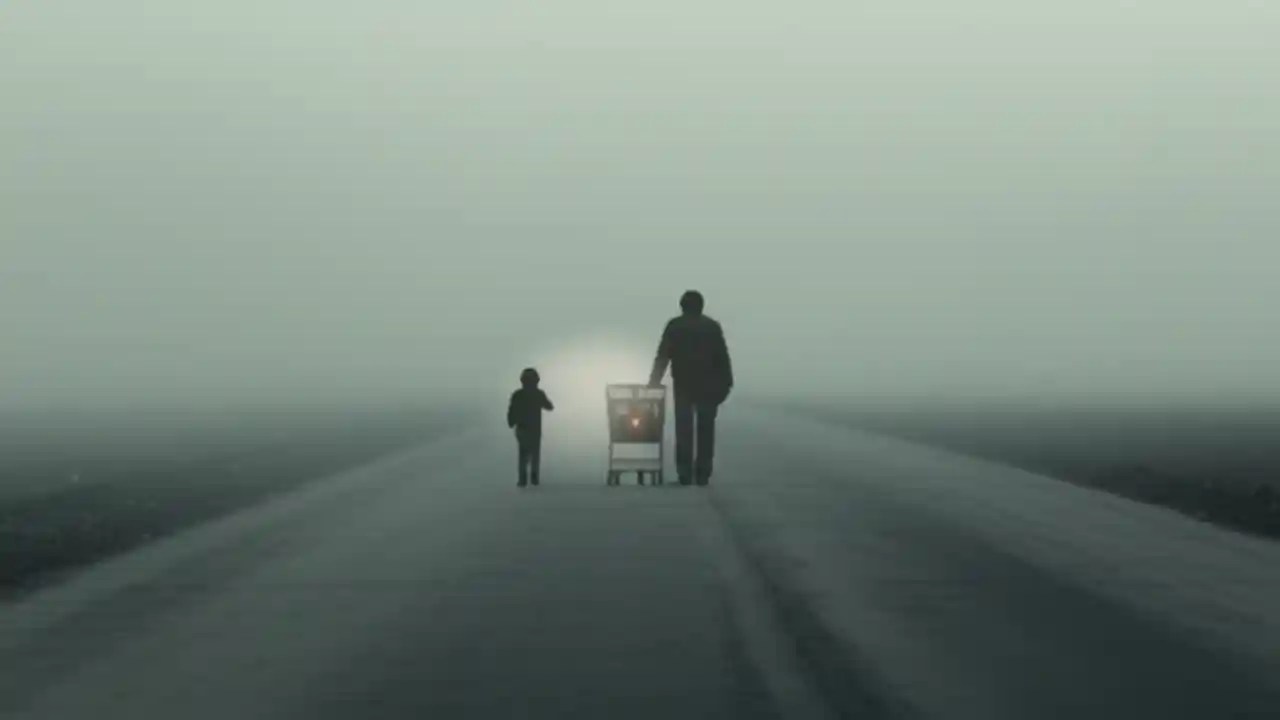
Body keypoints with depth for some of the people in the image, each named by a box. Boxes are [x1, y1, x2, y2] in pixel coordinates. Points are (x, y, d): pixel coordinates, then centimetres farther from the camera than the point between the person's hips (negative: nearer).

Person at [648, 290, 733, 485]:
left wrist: (654, 381, 2)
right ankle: (703, 474, 1)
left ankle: (685, 474, -2)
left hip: (683, 385, 0)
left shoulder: (674, 326, 2)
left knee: (684, 431, 3)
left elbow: (663, 356, -1)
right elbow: (722, 357, -1)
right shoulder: (713, 326, 3)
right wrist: (726, 383, 3)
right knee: (705, 431, 5)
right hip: (708, 386, 0)